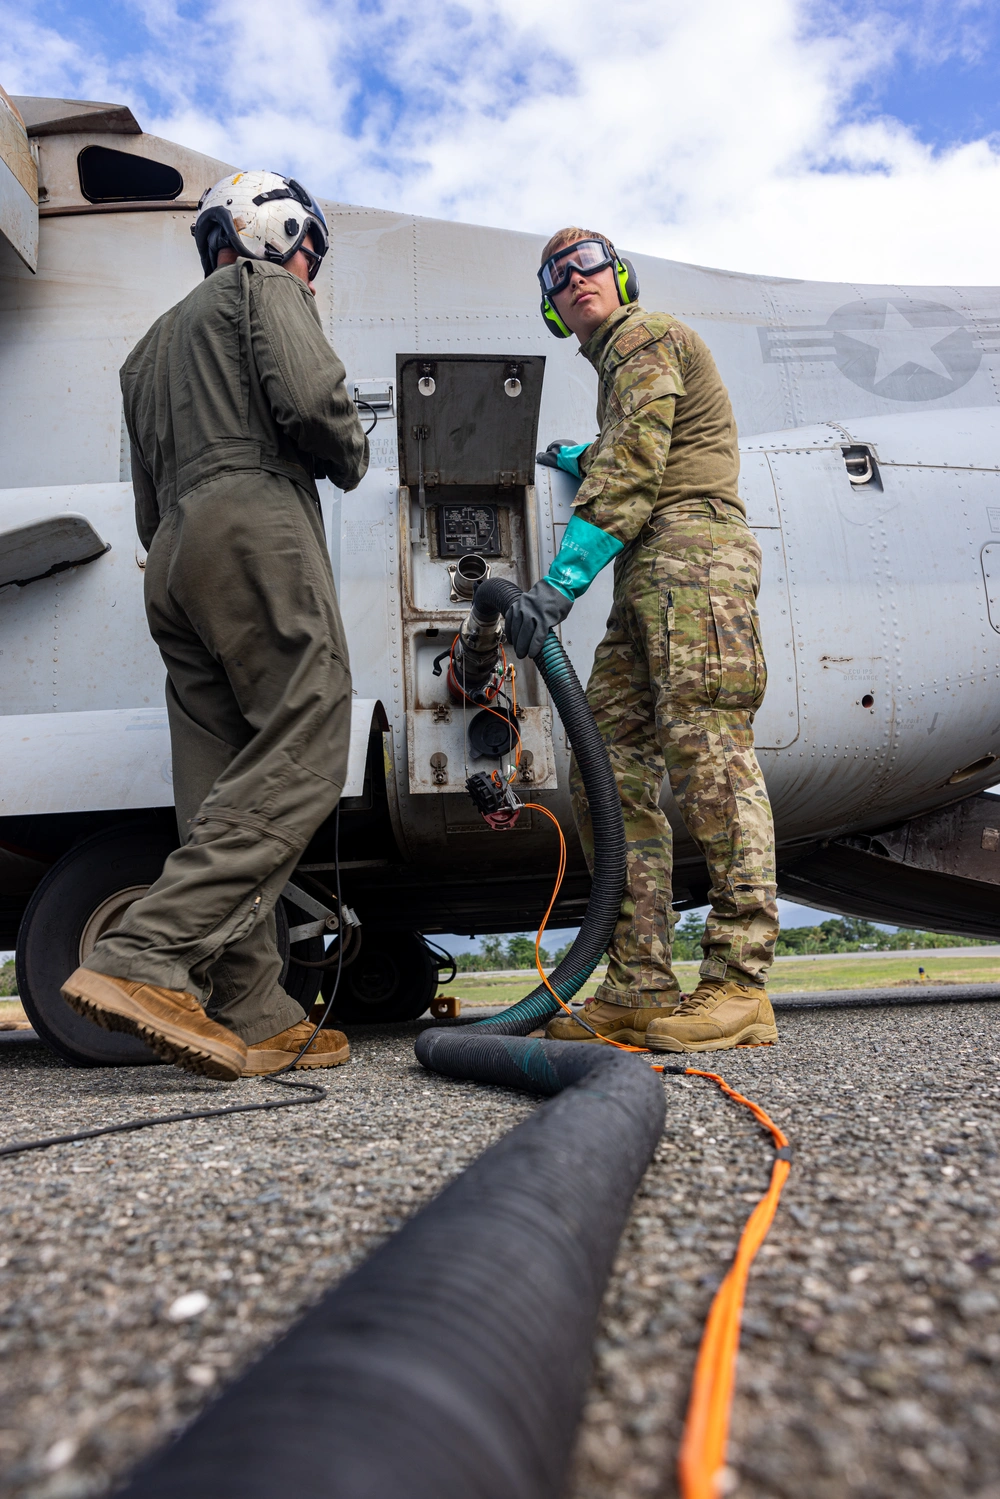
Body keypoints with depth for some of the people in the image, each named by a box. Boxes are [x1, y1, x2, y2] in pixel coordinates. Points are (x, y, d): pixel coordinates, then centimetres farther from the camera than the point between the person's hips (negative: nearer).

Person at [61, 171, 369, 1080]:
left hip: (174, 555, 8)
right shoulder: (265, 286, 13)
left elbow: (149, 507, 30)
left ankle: (251, 1016, -7)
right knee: (300, 757, -16)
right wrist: (352, 458, 10)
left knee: (226, 789, -2)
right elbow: (310, 397, -8)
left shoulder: (153, 344, 36)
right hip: (254, 522, -8)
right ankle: (144, 960, -28)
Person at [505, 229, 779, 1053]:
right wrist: (580, 460, 57)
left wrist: (561, 580, -19)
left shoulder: (647, 338, 6)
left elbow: (632, 474, -11)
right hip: (647, 579, 10)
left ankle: (739, 987, -18)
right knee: (610, 770, -1)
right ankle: (641, 986, -3)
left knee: (708, 754, -18)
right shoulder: (617, 367, 34)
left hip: (695, 549, -9)